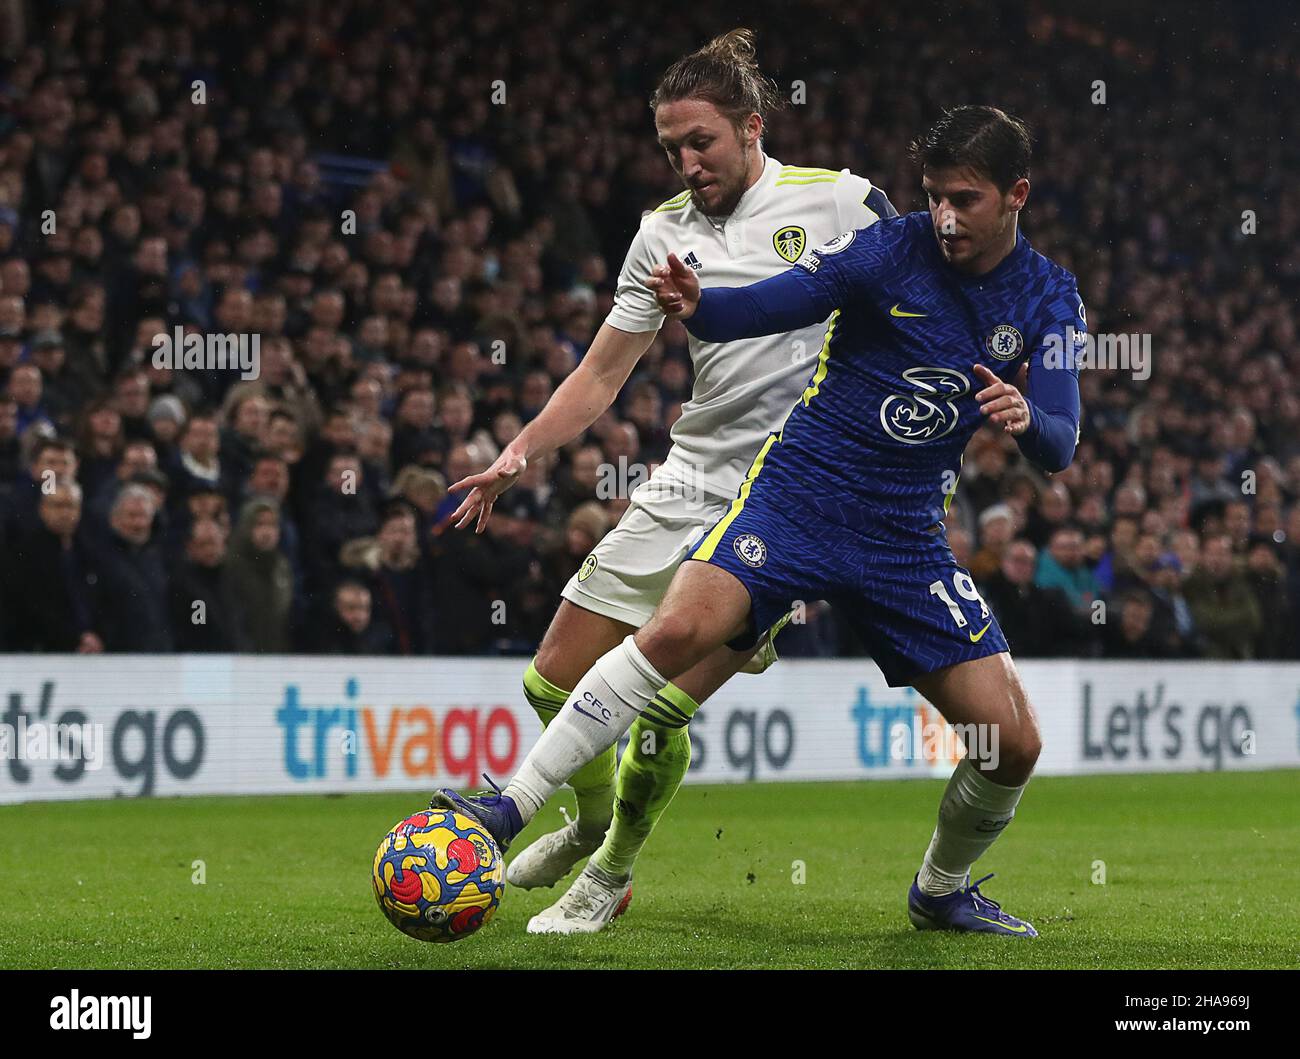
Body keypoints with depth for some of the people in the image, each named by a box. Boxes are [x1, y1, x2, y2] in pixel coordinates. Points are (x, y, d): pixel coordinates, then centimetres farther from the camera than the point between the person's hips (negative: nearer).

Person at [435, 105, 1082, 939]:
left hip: (905, 539, 3)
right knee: (680, 629, -29)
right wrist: (697, 306, -34)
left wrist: (1029, 422, -27)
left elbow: (1061, 450, -3)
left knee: (1014, 745, -3)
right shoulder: (888, 250, -7)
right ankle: (514, 806, -23)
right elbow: (764, 306, -11)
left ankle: (942, 889, 27)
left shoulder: (1048, 298, 2)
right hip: (799, 491, -3)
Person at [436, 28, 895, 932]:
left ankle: (612, 872, 13)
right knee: (554, 686, 3)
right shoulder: (666, 233, 9)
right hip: (687, 485, 5)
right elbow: (604, 372, 12)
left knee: (659, 711, -14)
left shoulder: (837, 201, -4)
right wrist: (520, 454, 0)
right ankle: (592, 823, 34)